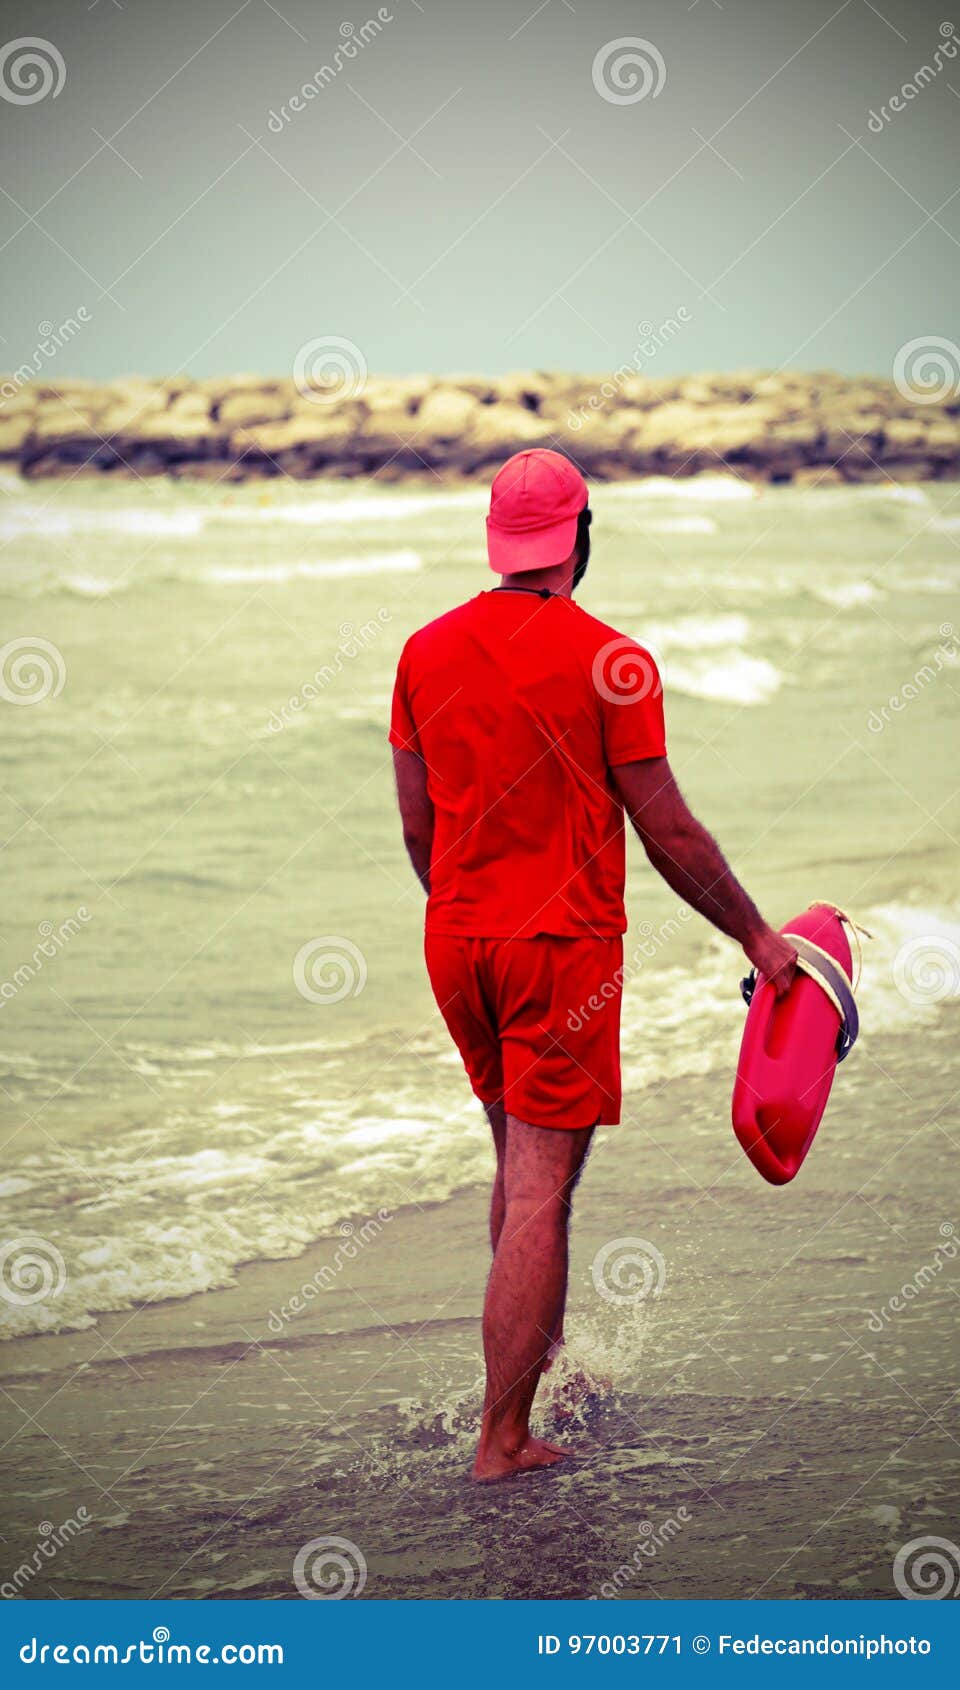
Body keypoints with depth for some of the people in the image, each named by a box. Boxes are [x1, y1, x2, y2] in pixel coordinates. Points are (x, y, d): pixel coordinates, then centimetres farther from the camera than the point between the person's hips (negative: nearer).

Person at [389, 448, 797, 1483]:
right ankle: (504, 1437, -2)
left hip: (457, 942, 6)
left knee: (518, 1160, 22)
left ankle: (540, 1350, 35)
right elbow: (668, 833, -10)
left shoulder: (427, 653, 3)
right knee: (542, 1190, -3)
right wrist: (755, 937, 2)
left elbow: (418, 827, 9)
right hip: (563, 949, -6)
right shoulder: (608, 663, -13)